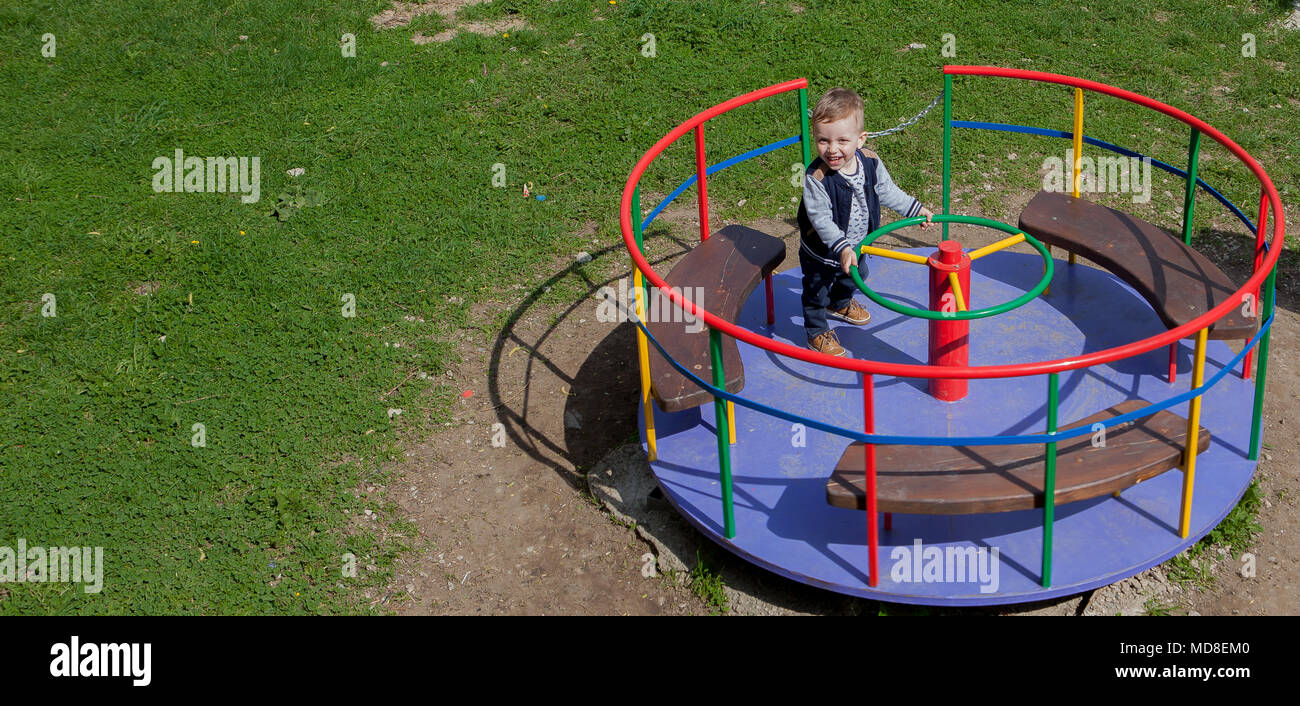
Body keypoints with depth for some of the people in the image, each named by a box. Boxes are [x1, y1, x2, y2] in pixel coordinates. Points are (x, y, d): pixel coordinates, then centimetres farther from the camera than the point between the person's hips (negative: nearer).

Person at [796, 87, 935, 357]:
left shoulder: (871, 162, -19)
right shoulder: (816, 177, -37)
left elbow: (887, 191, 0)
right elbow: (821, 219, -35)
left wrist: (915, 209, 6)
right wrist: (841, 248, -43)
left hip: (856, 244, 6)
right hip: (821, 250, -6)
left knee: (855, 277, 32)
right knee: (817, 290, 12)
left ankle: (839, 304, 63)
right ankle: (817, 332, 37)